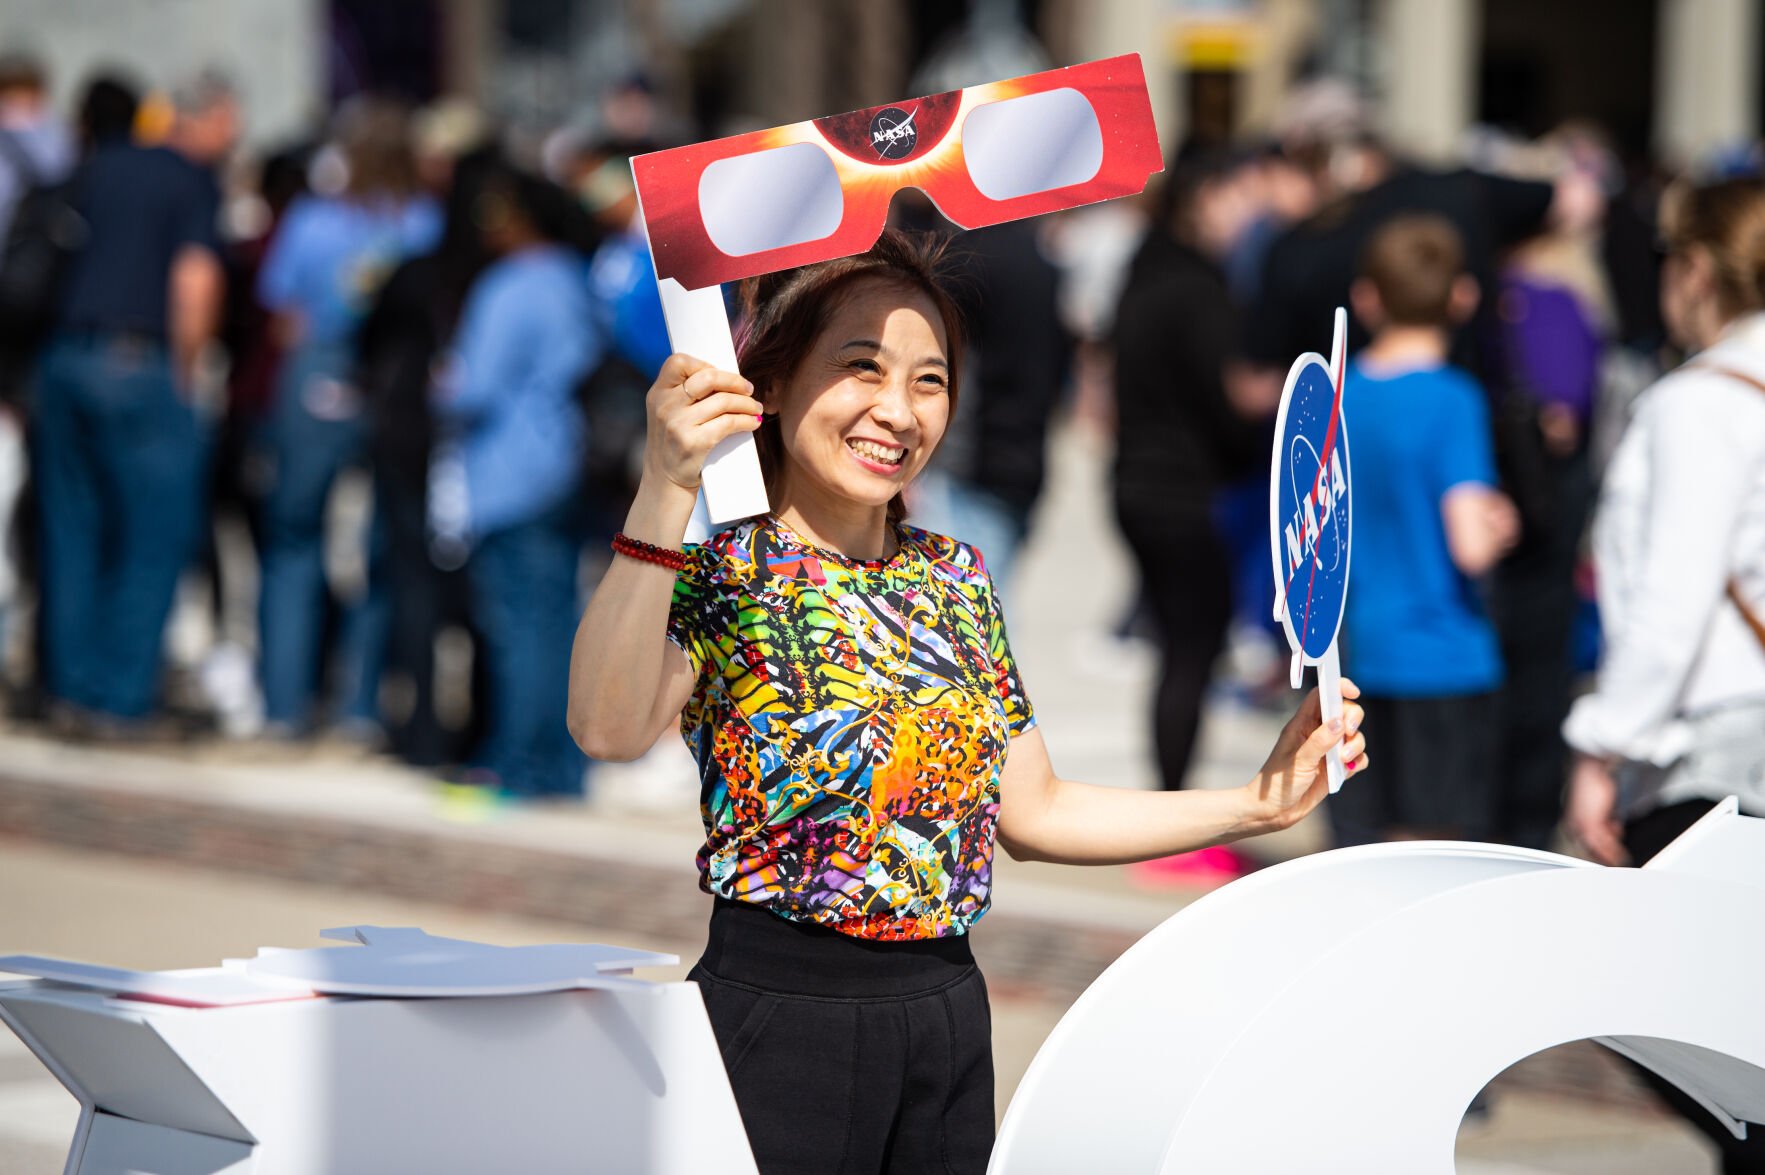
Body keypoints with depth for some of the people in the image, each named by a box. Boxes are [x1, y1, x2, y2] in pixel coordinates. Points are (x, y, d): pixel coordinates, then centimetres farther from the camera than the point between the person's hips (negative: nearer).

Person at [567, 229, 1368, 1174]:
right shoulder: (721, 571, -9)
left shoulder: (954, 579, 11)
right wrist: (663, 493, -38)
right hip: (776, 1015, -6)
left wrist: (1260, 805, 11)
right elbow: (608, 730, -30)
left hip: (948, 1018, 6)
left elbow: (1035, 812, 18)